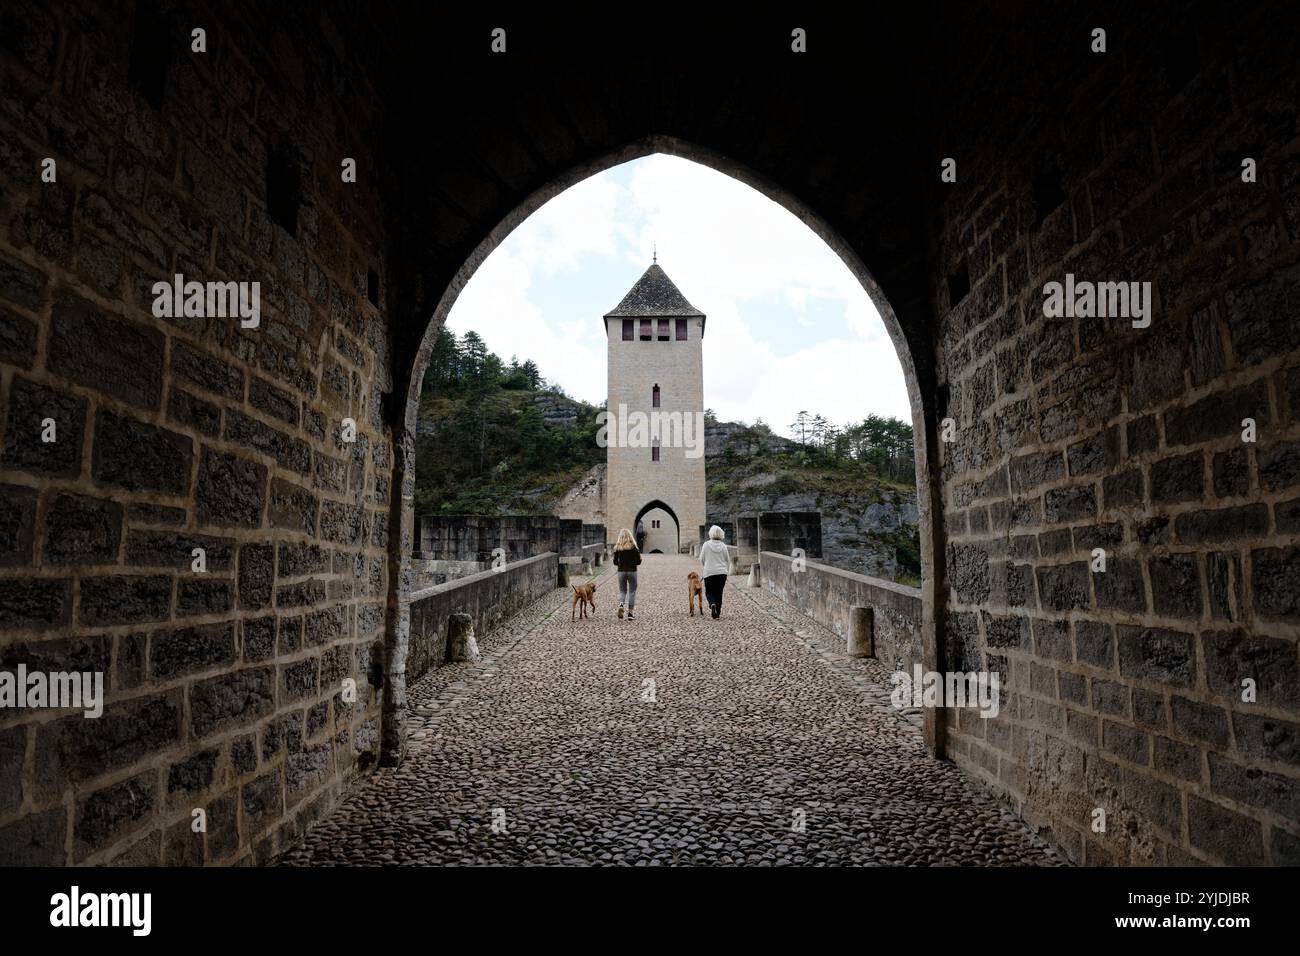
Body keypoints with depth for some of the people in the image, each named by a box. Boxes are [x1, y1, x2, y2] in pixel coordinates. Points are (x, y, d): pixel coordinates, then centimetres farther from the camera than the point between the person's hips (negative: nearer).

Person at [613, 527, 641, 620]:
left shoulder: (617, 547, -1)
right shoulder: (634, 547, -7)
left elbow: (615, 562, 3)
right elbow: (638, 561, -5)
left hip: (621, 571, 2)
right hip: (632, 571, -2)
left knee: (622, 591, 14)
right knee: (632, 592, 9)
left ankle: (620, 604, -16)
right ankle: (630, 613, 8)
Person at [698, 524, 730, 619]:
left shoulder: (706, 544, -6)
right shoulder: (723, 546, 0)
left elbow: (702, 560, 0)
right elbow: (728, 561, 7)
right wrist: (726, 571, 20)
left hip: (709, 573, -2)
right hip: (722, 572, 2)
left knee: (709, 592, 8)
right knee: (719, 593, 12)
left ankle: (712, 604, -21)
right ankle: (717, 613, 12)